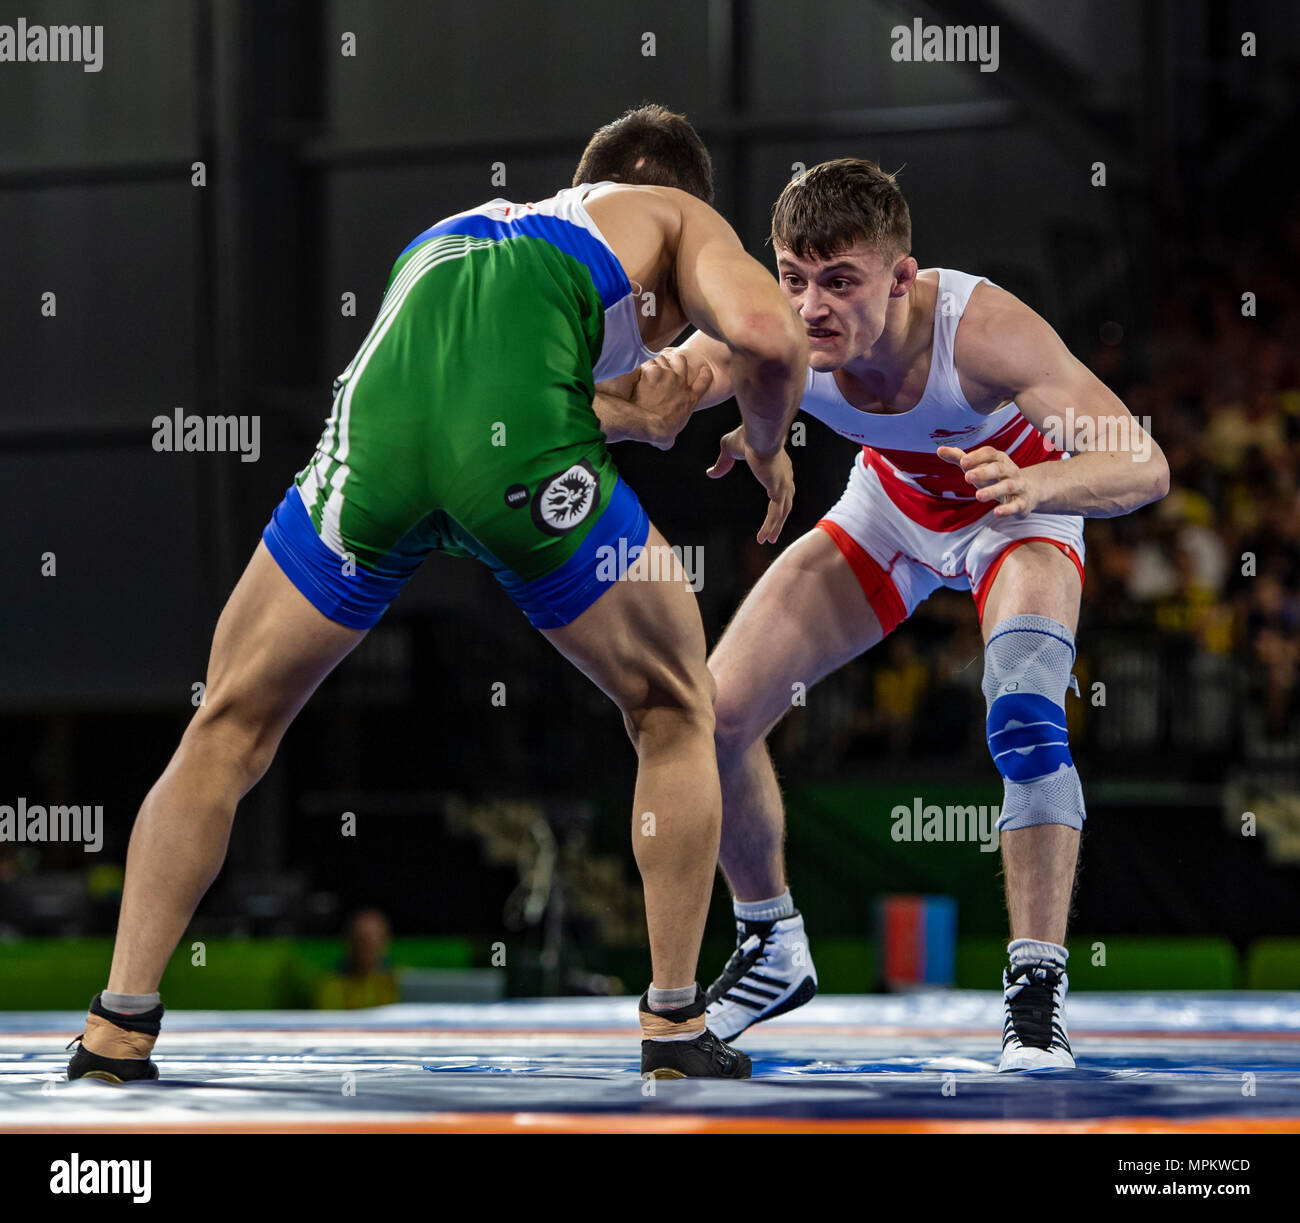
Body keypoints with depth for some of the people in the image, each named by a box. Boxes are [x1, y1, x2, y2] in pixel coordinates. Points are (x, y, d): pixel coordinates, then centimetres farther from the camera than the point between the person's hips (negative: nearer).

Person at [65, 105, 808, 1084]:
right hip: (522, 436, -3)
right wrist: (768, 444, 28)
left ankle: (120, 1028, 13)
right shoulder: (681, 219, 28)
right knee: (675, 713, 21)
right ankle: (675, 1023, 18)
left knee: (230, 727, 20)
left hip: (375, 427, 3)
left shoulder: (458, 225, 42)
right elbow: (766, 332, 8)